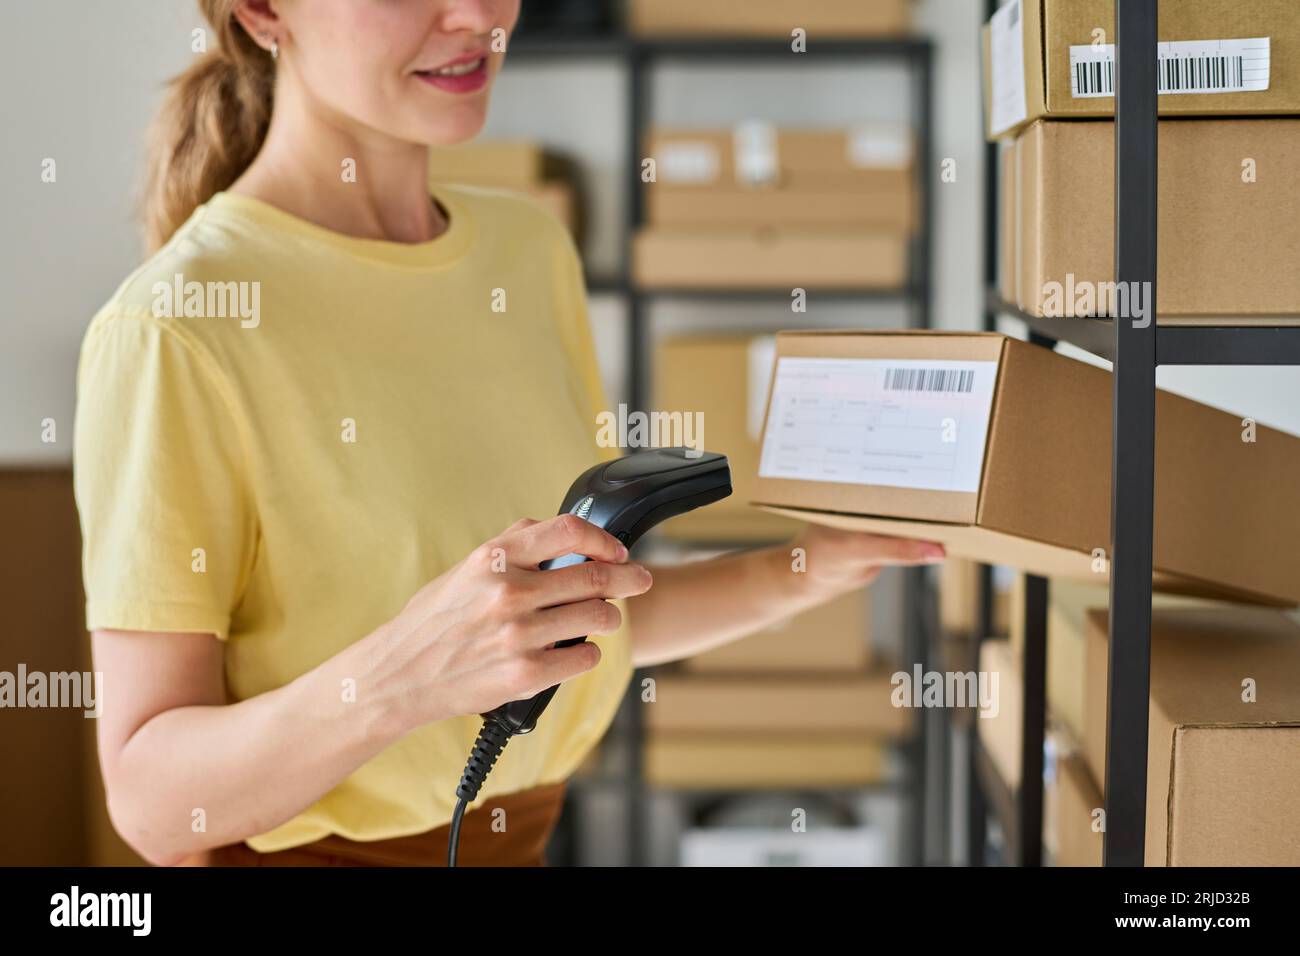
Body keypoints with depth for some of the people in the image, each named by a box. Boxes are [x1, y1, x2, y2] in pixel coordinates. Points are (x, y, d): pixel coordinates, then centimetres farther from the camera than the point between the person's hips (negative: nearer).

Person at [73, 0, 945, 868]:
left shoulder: (530, 246, 2)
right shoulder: (175, 330, -19)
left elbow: (593, 619, 9)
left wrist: (806, 572, -5)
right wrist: (406, 675, -34)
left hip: (528, 836, 6)